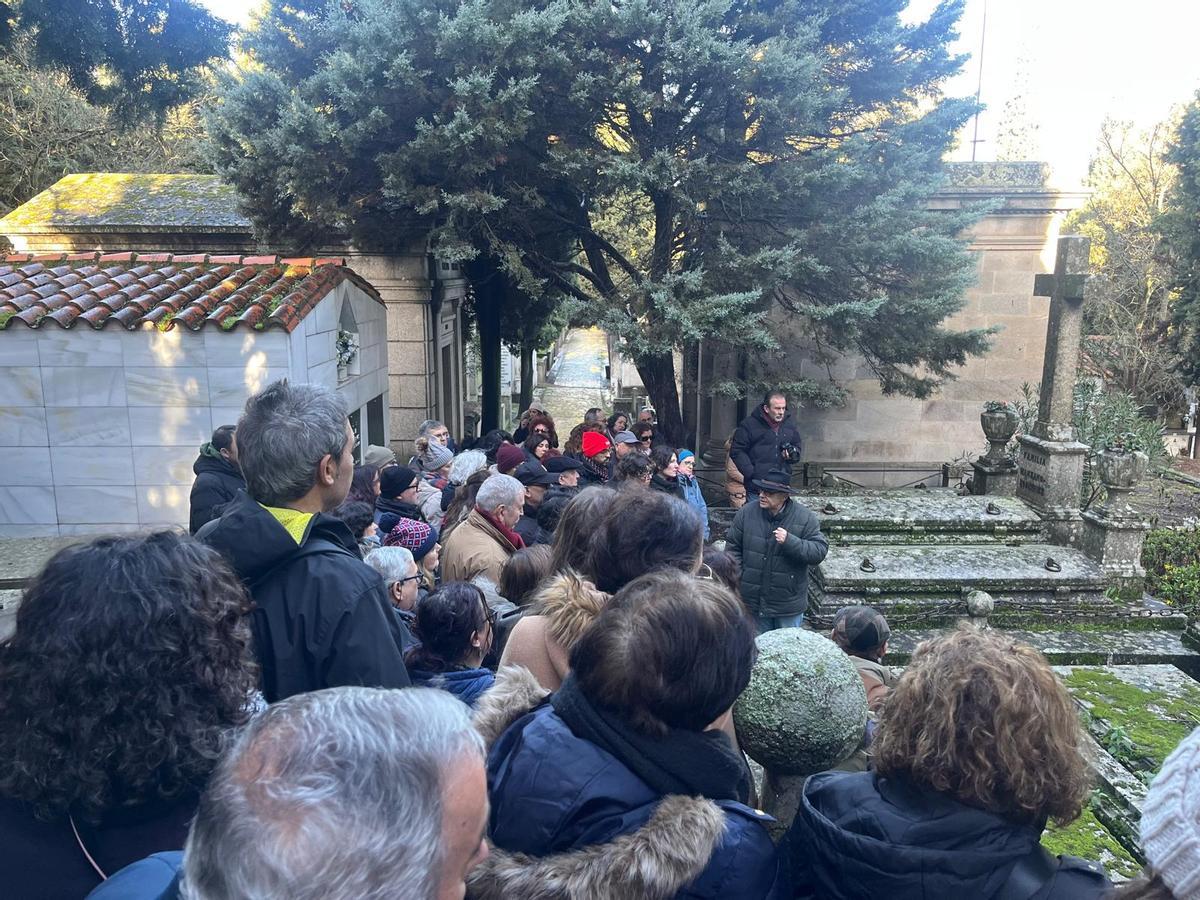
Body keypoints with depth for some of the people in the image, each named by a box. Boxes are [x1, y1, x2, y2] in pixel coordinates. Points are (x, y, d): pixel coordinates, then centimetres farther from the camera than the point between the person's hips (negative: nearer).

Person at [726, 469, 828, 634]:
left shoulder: (805, 518, -10)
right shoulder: (746, 513, -5)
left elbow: (819, 551, -16)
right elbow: (733, 548, 2)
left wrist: (790, 541, -29)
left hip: (788, 604, -2)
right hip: (753, 600, 2)